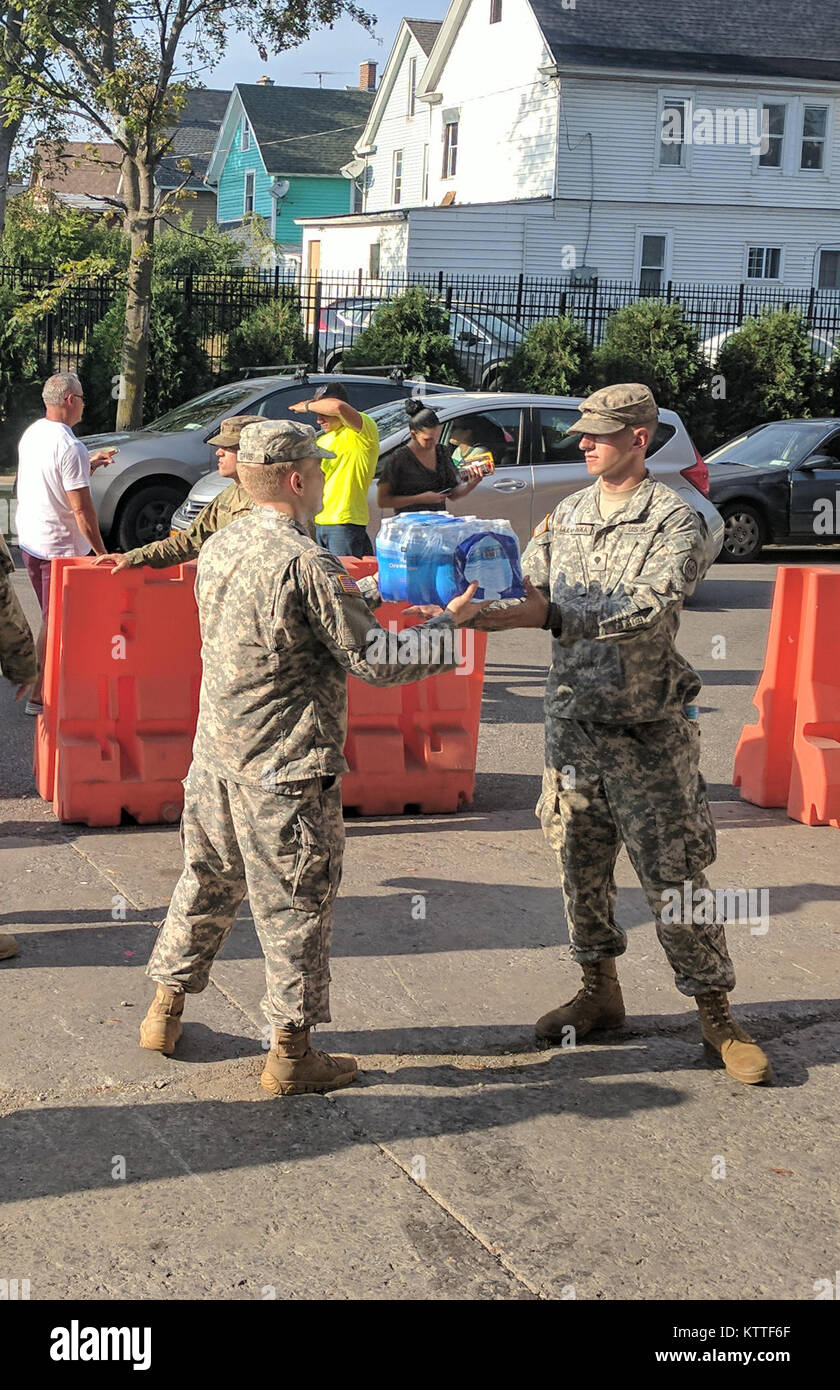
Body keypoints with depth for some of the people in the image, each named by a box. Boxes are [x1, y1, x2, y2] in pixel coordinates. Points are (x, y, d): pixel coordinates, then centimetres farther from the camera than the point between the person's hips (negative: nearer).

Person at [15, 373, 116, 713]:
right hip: (60, 548, -9)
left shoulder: (31, 434, 6)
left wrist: (88, 465, 15)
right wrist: (102, 553, -14)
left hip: (29, 541, 9)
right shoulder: (70, 447, -22)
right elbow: (82, 510, -22)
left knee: (52, 618, 20)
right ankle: (40, 695, 7)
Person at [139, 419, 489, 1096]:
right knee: (295, 901, 4)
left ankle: (166, 1011, 33)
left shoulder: (218, 548, 6)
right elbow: (375, 661, -16)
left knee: (208, 880, 21)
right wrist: (449, 623, -3)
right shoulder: (308, 563, -19)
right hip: (285, 762, -8)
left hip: (217, 749, 8)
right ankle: (291, 1051, 12)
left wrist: (352, 601, 17)